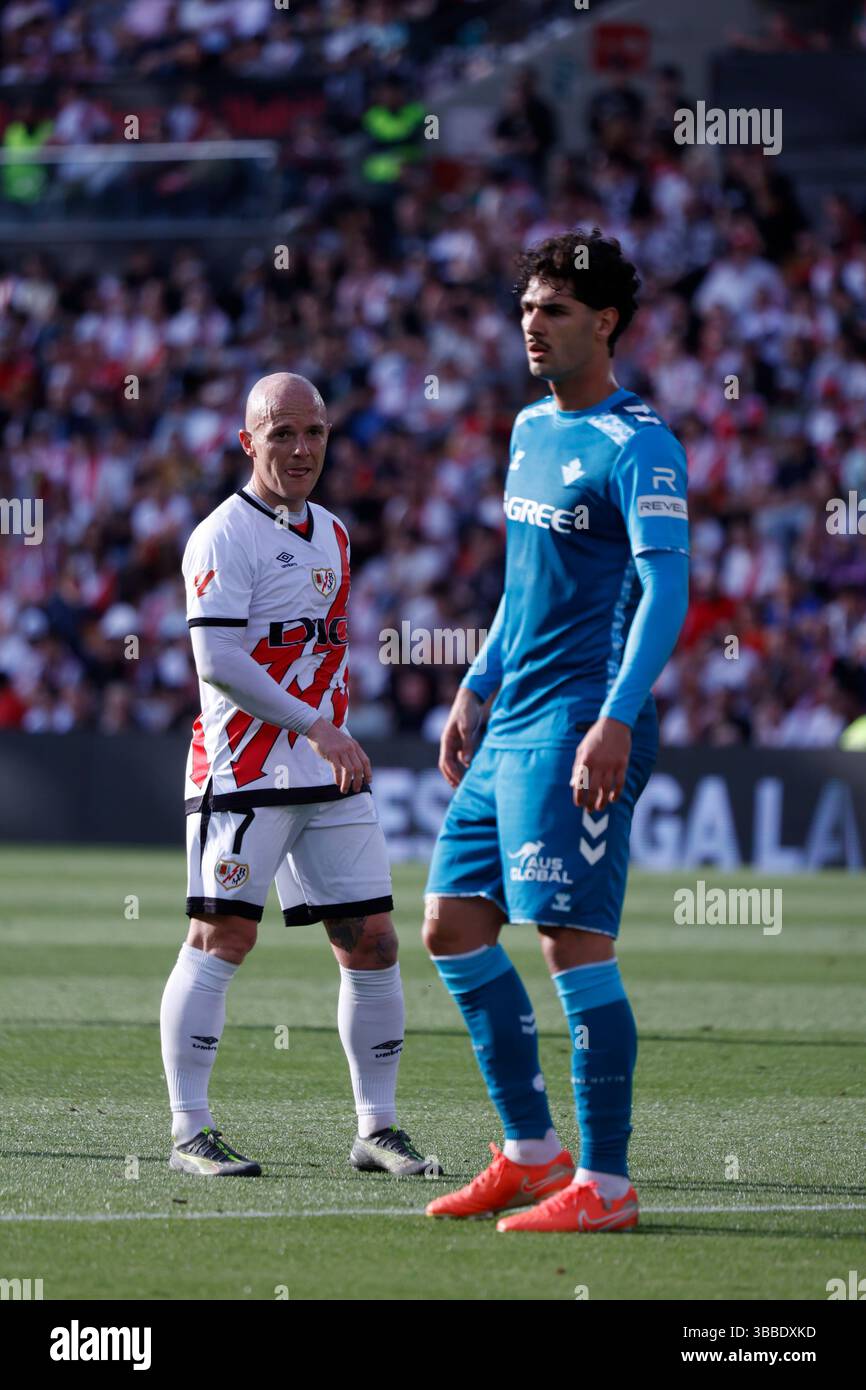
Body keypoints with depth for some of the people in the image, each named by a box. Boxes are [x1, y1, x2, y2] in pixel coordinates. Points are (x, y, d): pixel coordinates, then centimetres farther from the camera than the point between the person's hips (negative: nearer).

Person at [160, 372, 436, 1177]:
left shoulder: (331, 535, 17)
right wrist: (315, 728, -19)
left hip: (329, 776, 7)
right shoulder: (225, 536, -8)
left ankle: (376, 1126, 10)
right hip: (244, 772, -7)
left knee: (370, 938, 3)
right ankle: (190, 1132, -3)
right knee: (223, 936, -7)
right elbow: (218, 662, -17)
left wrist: (334, 738, 17)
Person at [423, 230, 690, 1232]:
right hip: (512, 726, 9)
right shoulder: (532, 427, 16)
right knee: (452, 928, 9)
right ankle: (531, 1151, 17)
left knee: (573, 944, -10)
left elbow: (665, 592, -19)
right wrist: (476, 688, 24)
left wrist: (616, 721, -27)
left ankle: (604, 1183, -4)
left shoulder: (636, 445, -11)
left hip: (579, 729, -9)